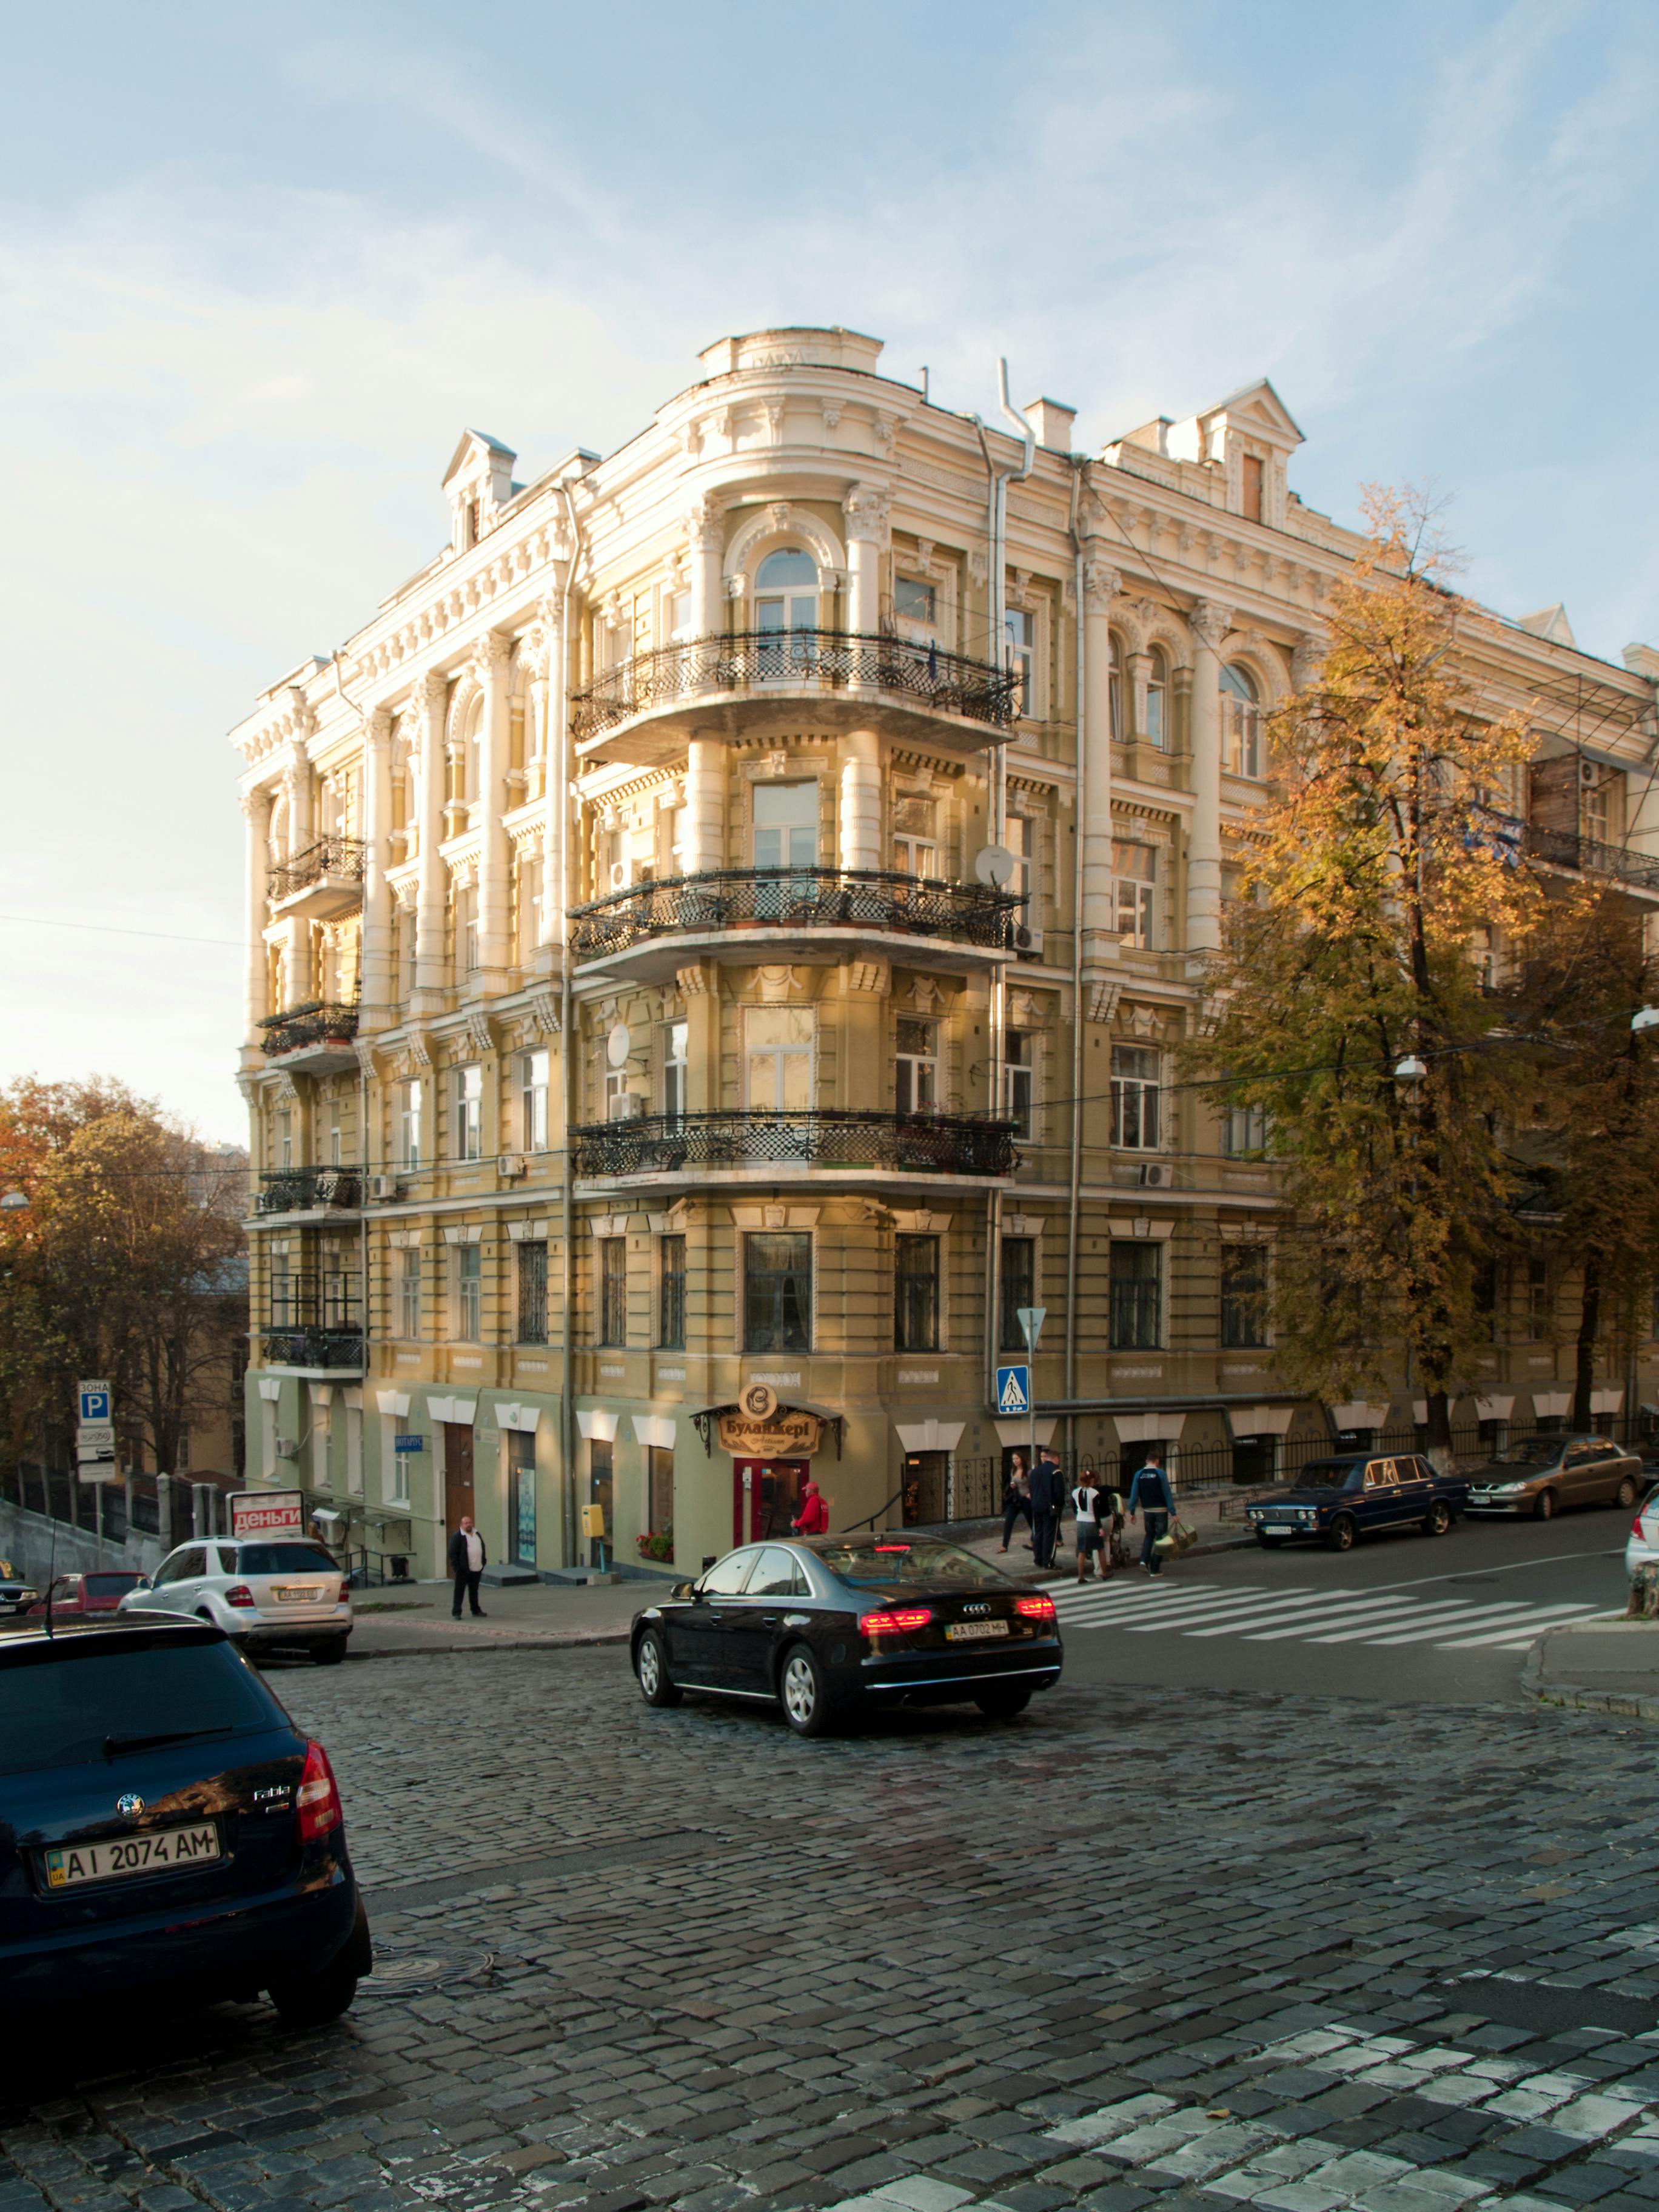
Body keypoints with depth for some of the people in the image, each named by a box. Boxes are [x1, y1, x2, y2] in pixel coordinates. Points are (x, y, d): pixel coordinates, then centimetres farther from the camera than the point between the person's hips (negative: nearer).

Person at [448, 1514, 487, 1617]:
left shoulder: (477, 1534, 14)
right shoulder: (457, 1536, -9)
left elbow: (483, 1548, 22)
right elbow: (453, 1553, -12)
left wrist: (483, 1562, 14)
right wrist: (457, 1567, -17)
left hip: (477, 1570, 7)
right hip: (464, 1570, -7)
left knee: (474, 1591, 17)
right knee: (459, 1591, -3)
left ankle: (476, 1611, 26)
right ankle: (457, 1613, 0)